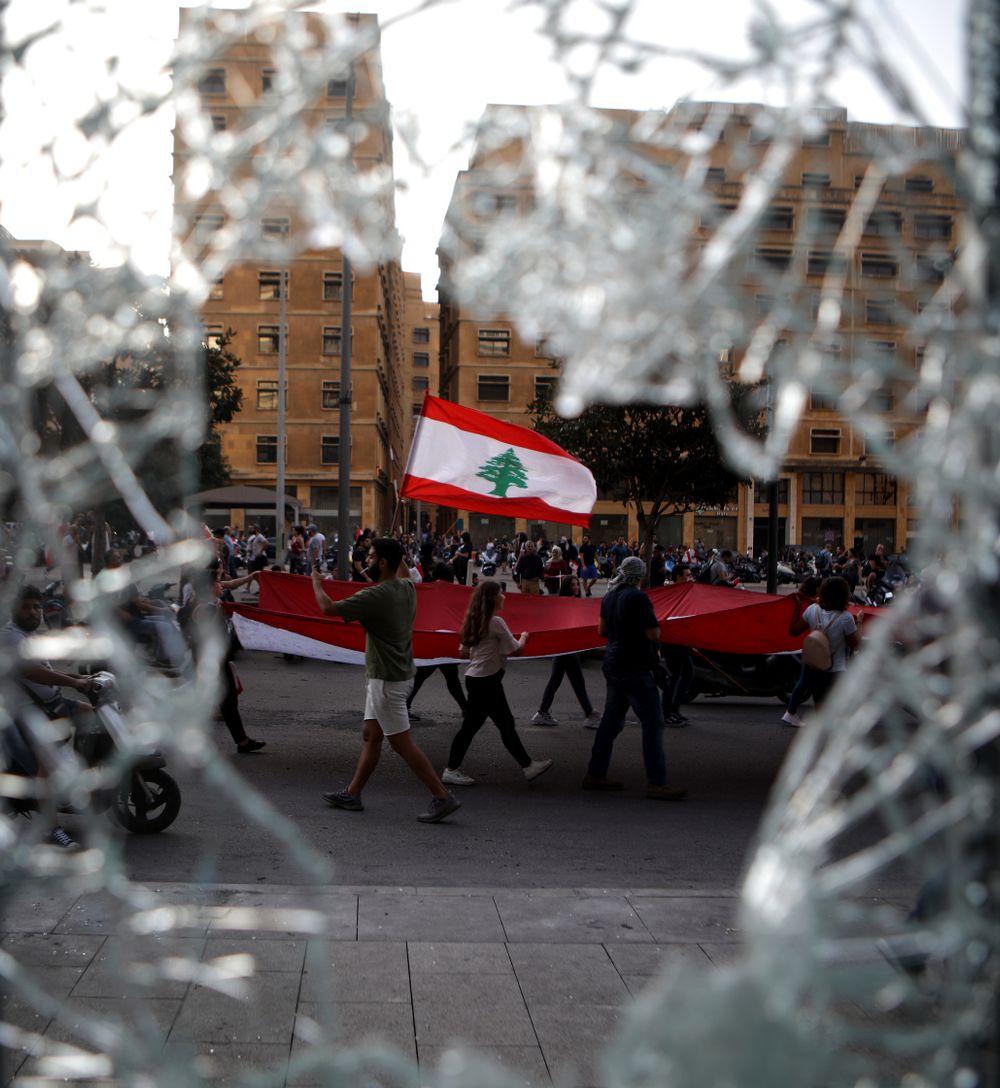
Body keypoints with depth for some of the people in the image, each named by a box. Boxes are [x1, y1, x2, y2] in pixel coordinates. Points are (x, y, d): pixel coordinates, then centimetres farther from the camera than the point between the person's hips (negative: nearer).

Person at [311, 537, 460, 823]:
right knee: (370, 735, 17)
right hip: (399, 672, 9)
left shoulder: (375, 596, -23)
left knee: (402, 742, -4)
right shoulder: (408, 588, 3)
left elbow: (328, 608, -17)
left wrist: (316, 582, 0)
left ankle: (443, 798, -1)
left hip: (386, 679, -9)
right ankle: (352, 794, 27)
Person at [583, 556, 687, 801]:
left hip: (613, 663, 9)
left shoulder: (609, 596, 8)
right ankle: (656, 783, -8)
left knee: (611, 720, 16)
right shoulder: (637, 597, -17)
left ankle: (595, 774, 21)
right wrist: (650, 623, 2)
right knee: (652, 722, -6)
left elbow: (602, 630, 18)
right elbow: (654, 634, -17)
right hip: (634, 667, -9)